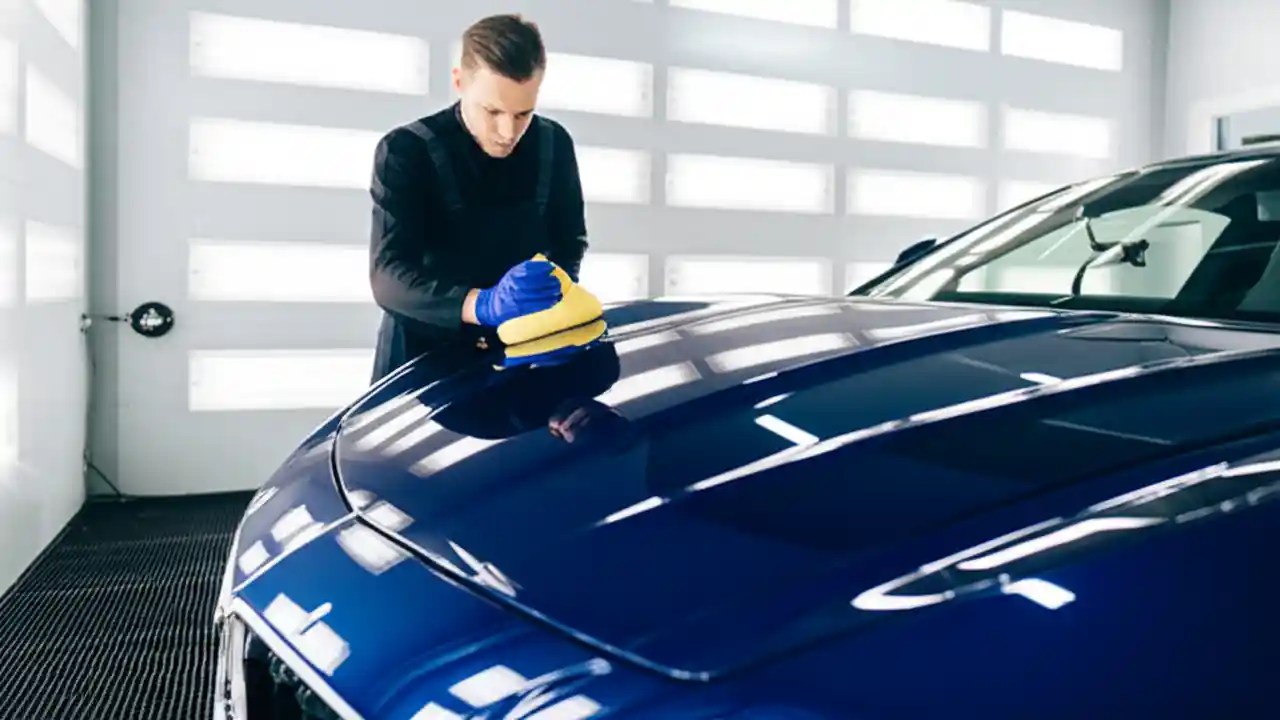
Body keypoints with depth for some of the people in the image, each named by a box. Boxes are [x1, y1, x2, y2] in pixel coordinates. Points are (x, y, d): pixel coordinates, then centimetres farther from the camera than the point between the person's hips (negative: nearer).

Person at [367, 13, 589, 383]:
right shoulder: (405, 150, -17)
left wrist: (551, 295, -19)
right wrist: (483, 304, -46)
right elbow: (388, 275, -28)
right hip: (422, 350, -2)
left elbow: (570, 241, 4)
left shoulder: (554, 144, -5)